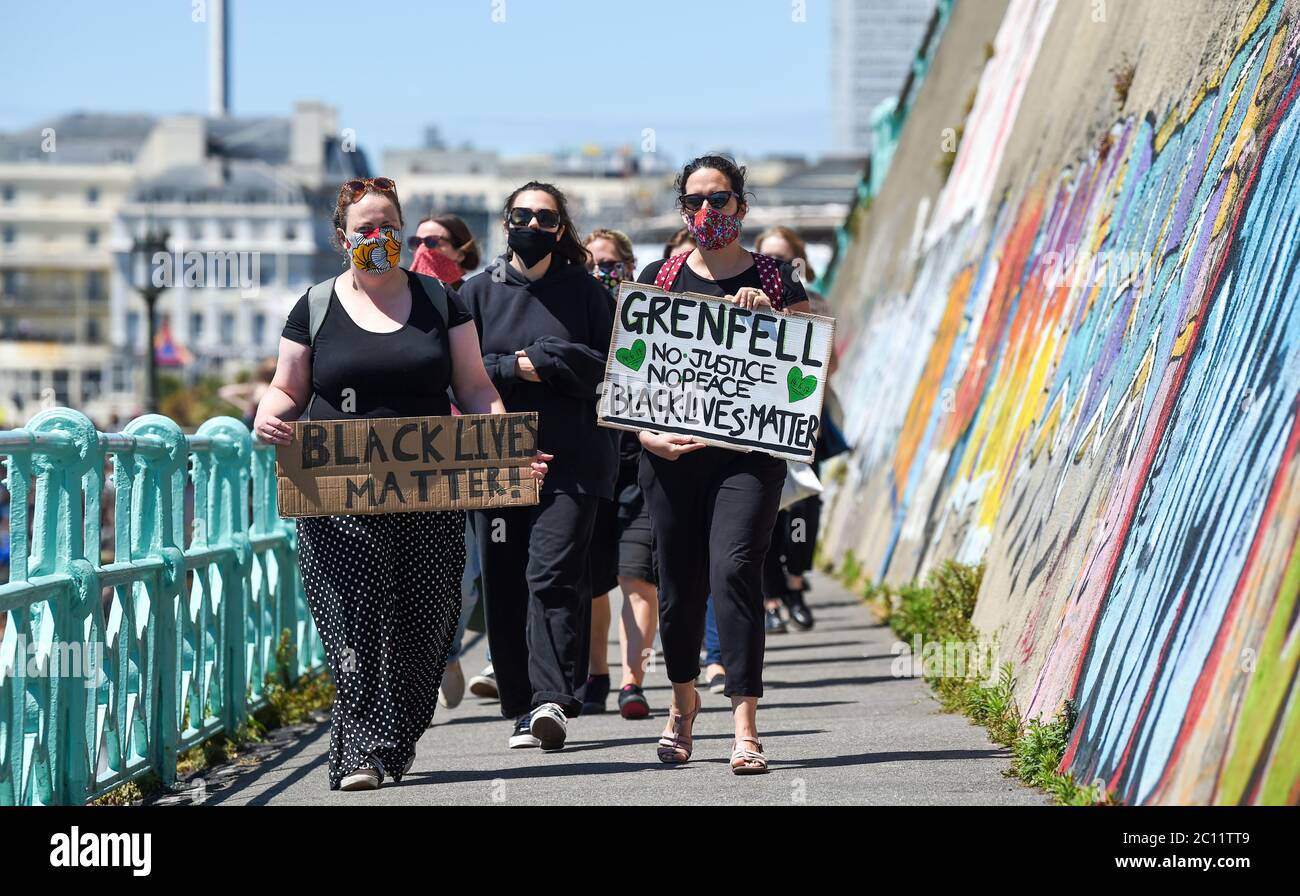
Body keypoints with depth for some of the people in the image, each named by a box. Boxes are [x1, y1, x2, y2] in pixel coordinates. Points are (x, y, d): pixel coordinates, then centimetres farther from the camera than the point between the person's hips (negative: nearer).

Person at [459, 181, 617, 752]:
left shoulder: (584, 291, 8)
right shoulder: (478, 291, 11)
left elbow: (611, 365, 1)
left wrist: (543, 359, -7)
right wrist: (518, 368, -8)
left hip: (572, 459, -2)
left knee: (553, 575, -16)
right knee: (504, 587, 1)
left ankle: (551, 701, -23)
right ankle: (522, 707, 11)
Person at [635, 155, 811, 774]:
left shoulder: (774, 281, 7)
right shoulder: (659, 279, 10)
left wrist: (769, 317, -10)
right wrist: (646, 432, -6)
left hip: (749, 452, -2)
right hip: (672, 453, 2)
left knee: (734, 571, -18)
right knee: (678, 584, 5)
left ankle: (745, 727, -18)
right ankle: (683, 699, 33)